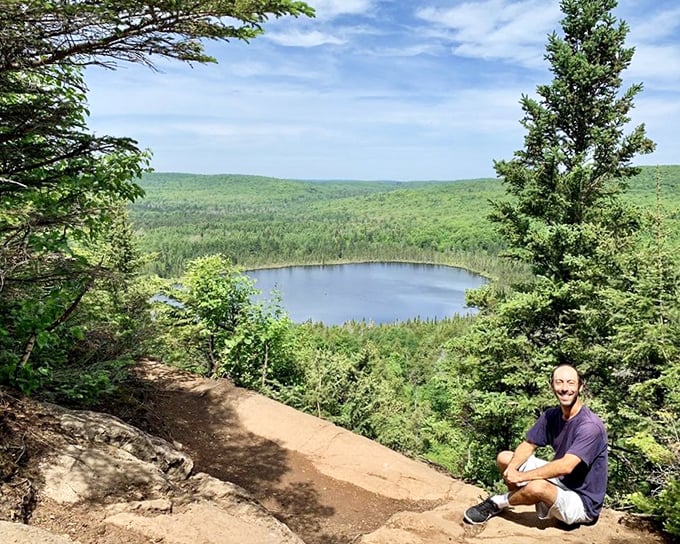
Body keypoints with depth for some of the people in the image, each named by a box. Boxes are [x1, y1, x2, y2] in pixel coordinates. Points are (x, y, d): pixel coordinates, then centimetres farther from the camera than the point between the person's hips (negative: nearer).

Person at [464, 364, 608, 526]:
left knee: (537, 487, -36)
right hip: (560, 481, 7)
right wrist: (512, 468, -20)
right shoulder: (551, 416, -1)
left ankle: (498, 503, -7)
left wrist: (521, 476, -27)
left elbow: (566, 466, -33)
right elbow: (528, 445, 1)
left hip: (583, 502, -7)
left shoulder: (590, 426, -24)